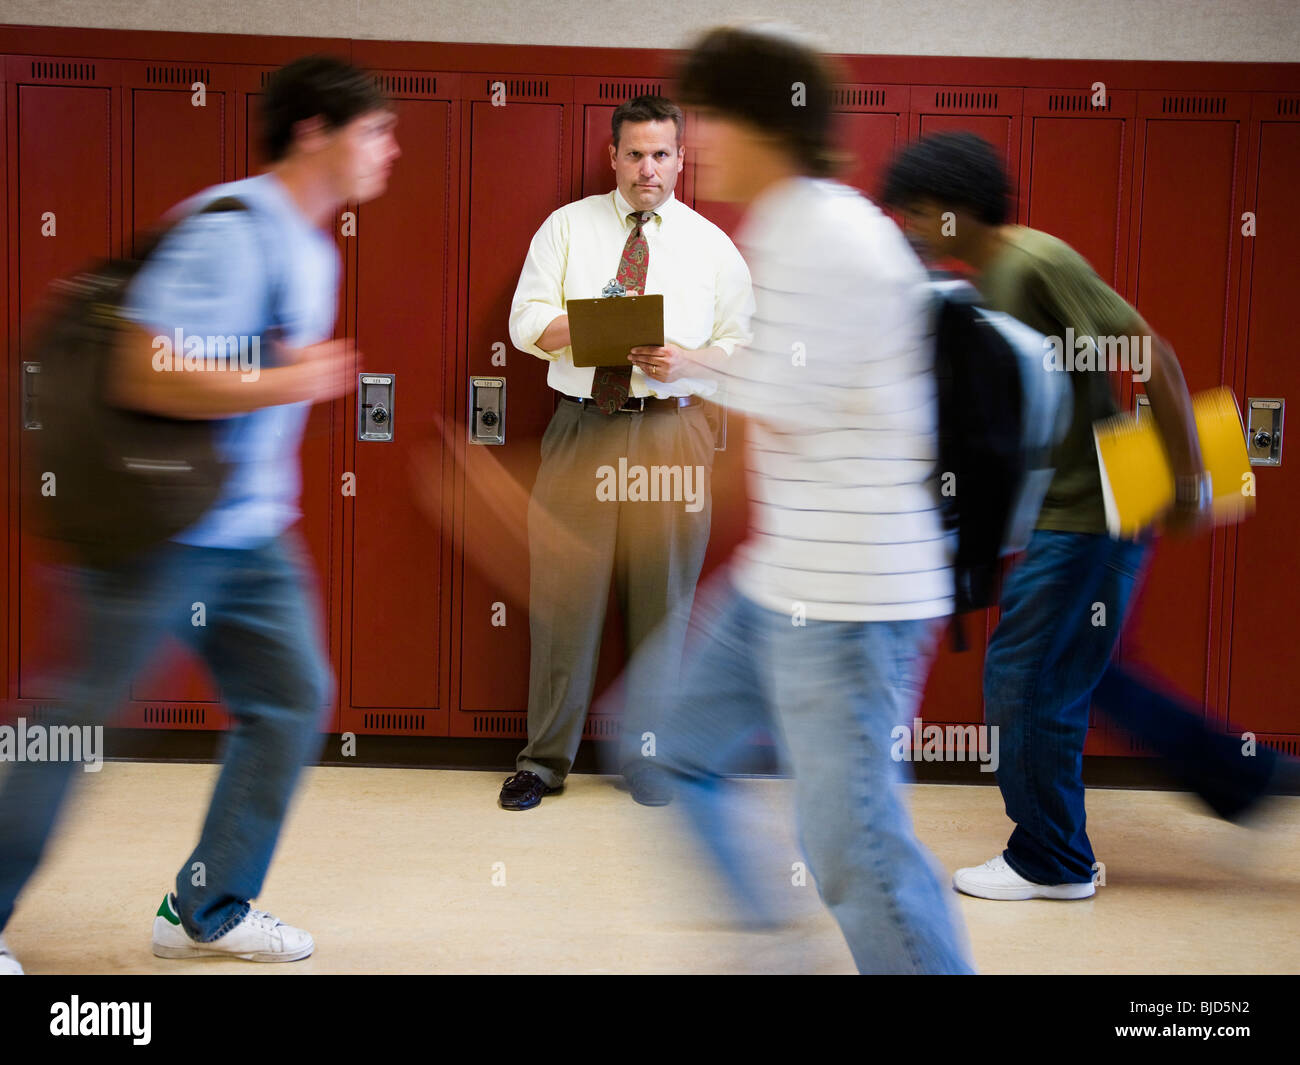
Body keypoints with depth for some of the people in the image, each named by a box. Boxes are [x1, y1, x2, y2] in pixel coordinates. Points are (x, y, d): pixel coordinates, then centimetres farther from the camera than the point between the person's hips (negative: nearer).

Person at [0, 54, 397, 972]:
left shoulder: (312, 250, 12)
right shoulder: (231, 231, -20)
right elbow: (150, 376, -28)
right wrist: (295, 382, -19)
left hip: (251, 535, 9)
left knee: (294, 701, 7)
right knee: (83, 719, 1)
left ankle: (210, 913, 19)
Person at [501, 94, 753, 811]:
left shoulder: (712, 247, 10)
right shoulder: (567, 227, 9)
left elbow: (741, 347, 7)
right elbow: (526, 322, 2)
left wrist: (684, 359, -13)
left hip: (671, 432, 0)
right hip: (581, 424, 0)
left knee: (662, 596, 4)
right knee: (563, 591, 1)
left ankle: (649, 757, 17)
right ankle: (545, 758, 12)